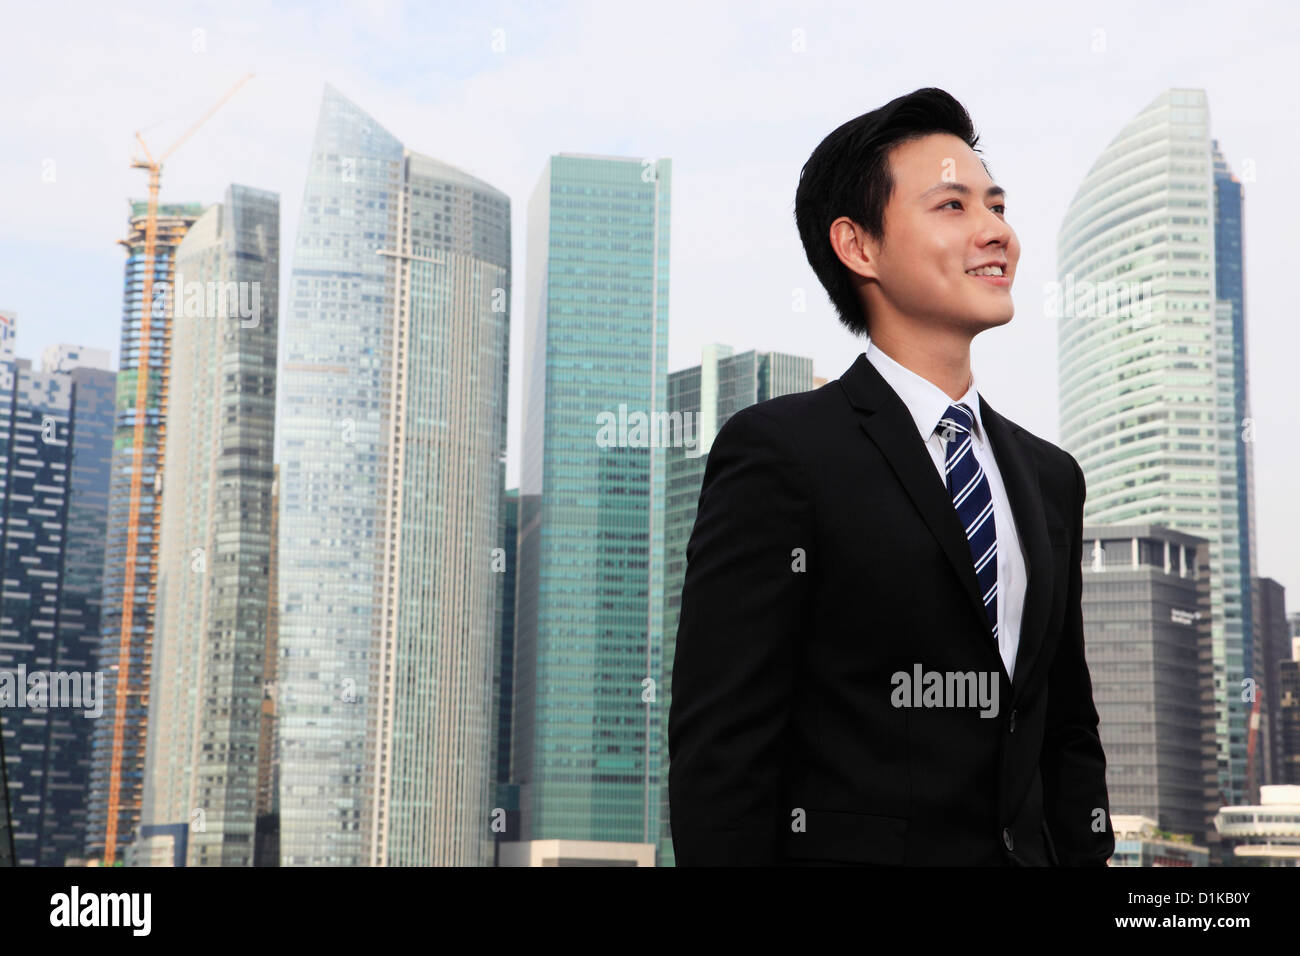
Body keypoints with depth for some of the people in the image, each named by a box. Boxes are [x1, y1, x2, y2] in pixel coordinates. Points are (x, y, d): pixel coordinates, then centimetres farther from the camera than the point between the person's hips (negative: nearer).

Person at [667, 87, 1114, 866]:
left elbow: (1069, 733, 15)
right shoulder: (778, 451, -10)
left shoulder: (1051, 477, 11)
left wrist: (1089, 854, 5)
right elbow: (718, 750, -14)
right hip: (853, 846, -6)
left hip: (1027, 851, 6)